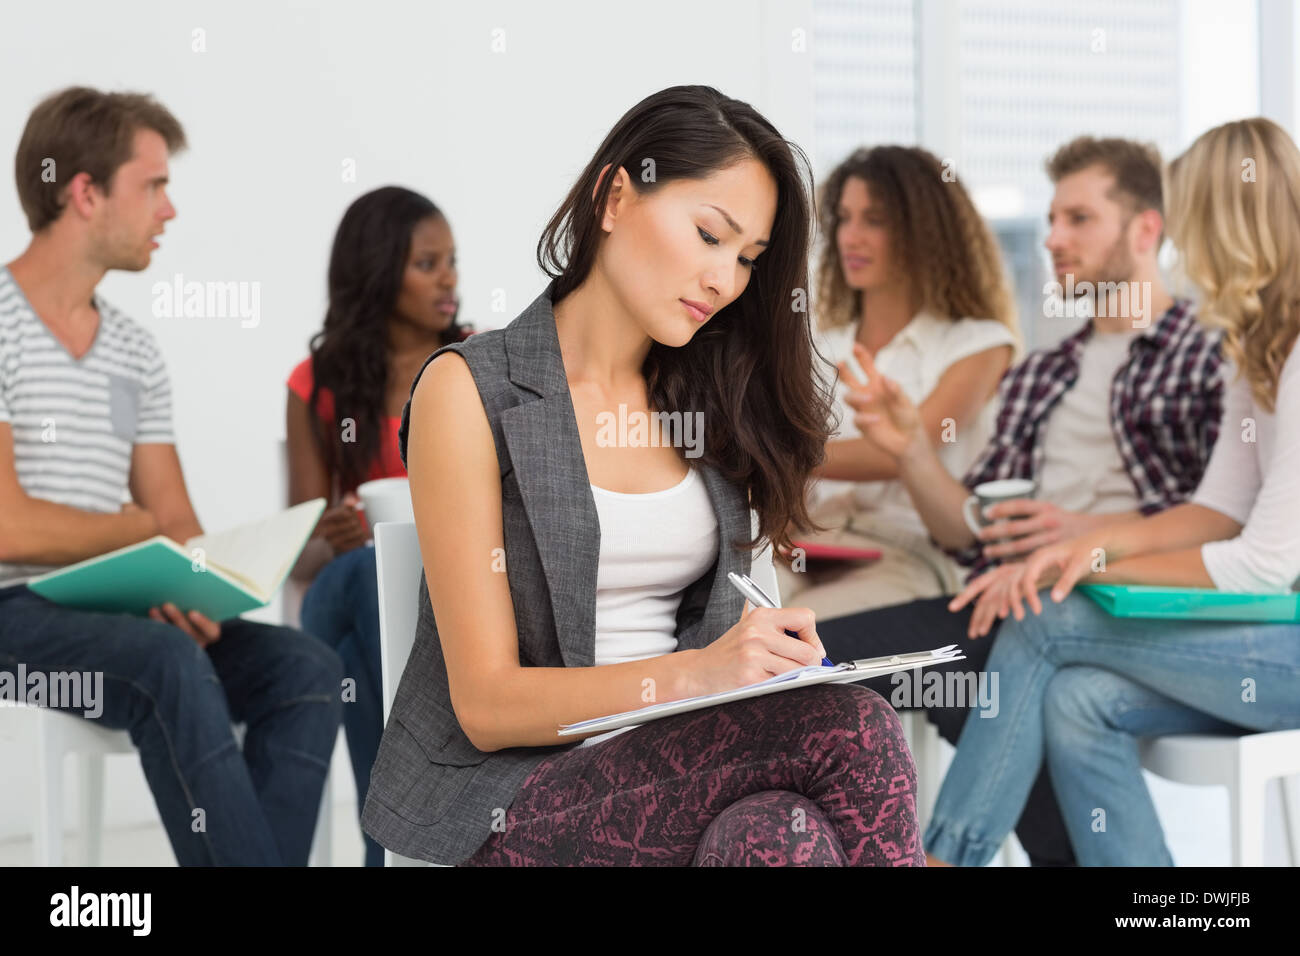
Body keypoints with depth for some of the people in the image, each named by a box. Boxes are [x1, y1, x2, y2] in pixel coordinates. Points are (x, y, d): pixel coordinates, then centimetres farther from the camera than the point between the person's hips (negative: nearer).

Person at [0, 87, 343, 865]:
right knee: (171, 663, -34)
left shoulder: (136, 351, 15)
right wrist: (141, 528, -2)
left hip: (113, 613, 7)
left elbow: (178, 525, 12)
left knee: (308, 669, -15)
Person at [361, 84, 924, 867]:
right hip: (511, 794, -5)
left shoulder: (704, 401, 13)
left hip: (676, 770, 5)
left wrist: (770, 659, -6)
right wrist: (691, 675, -24)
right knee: (851, 729, -29)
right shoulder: (469, 391, -5)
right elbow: (487, 701, -9)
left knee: (782, 833, -33)